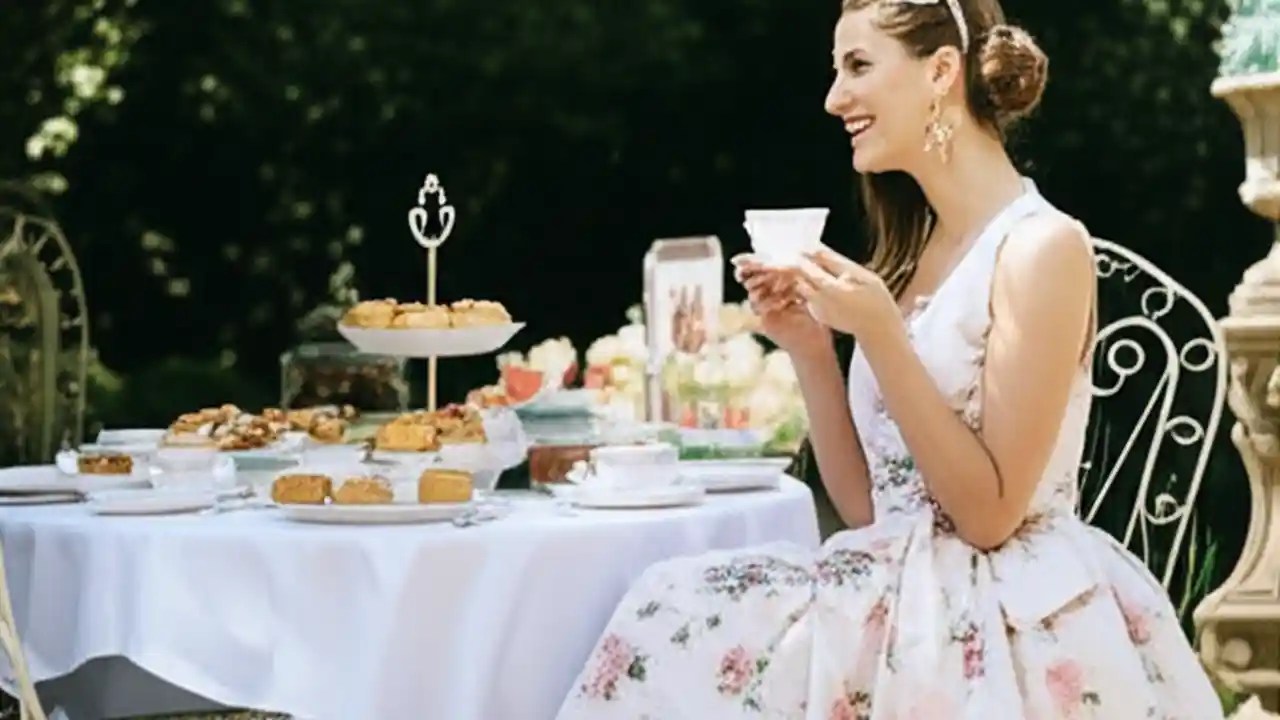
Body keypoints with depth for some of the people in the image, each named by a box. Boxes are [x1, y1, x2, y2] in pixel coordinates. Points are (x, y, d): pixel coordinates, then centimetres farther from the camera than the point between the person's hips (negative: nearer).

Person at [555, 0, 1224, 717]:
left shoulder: (1042, 246, -10)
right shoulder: (917, 250, 13)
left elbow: (990, 514, -14)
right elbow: (865, 504, 12)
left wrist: (881, 337, -18)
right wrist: (811, 348, 1)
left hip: (1010, 627, -7)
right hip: (901, 595, 7)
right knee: (671, 618, -14)